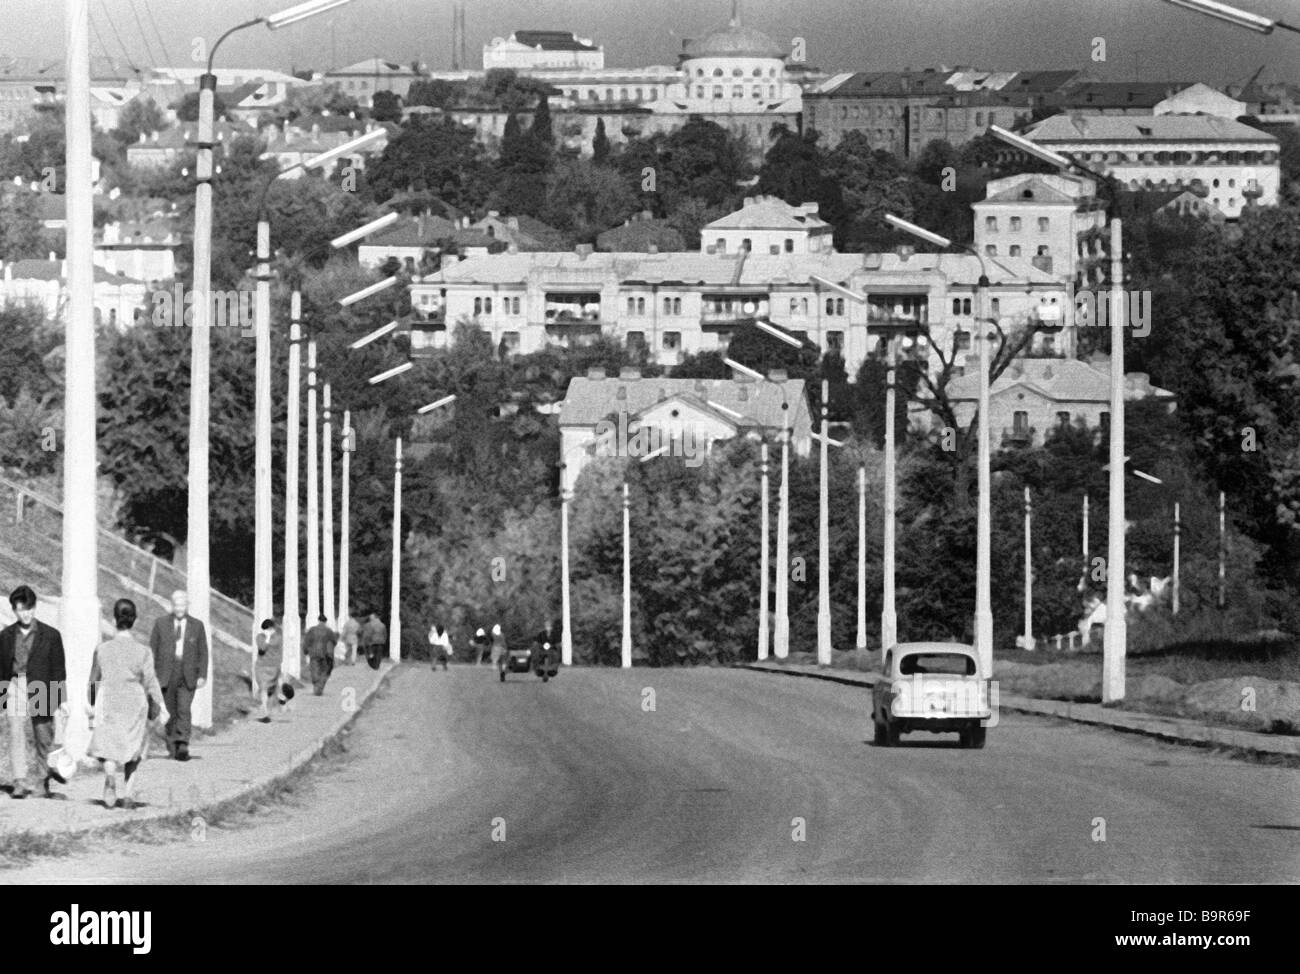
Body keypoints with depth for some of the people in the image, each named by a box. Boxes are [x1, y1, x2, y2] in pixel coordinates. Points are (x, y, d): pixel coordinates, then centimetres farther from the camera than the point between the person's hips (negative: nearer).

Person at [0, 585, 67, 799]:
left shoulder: (50, 635, 3)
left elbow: (59, 668, 3)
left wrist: (60, 699, -2)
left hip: (41, 692, -1)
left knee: (44, 738, 6)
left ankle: (46, 782, 23)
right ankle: (20, 783, -12)